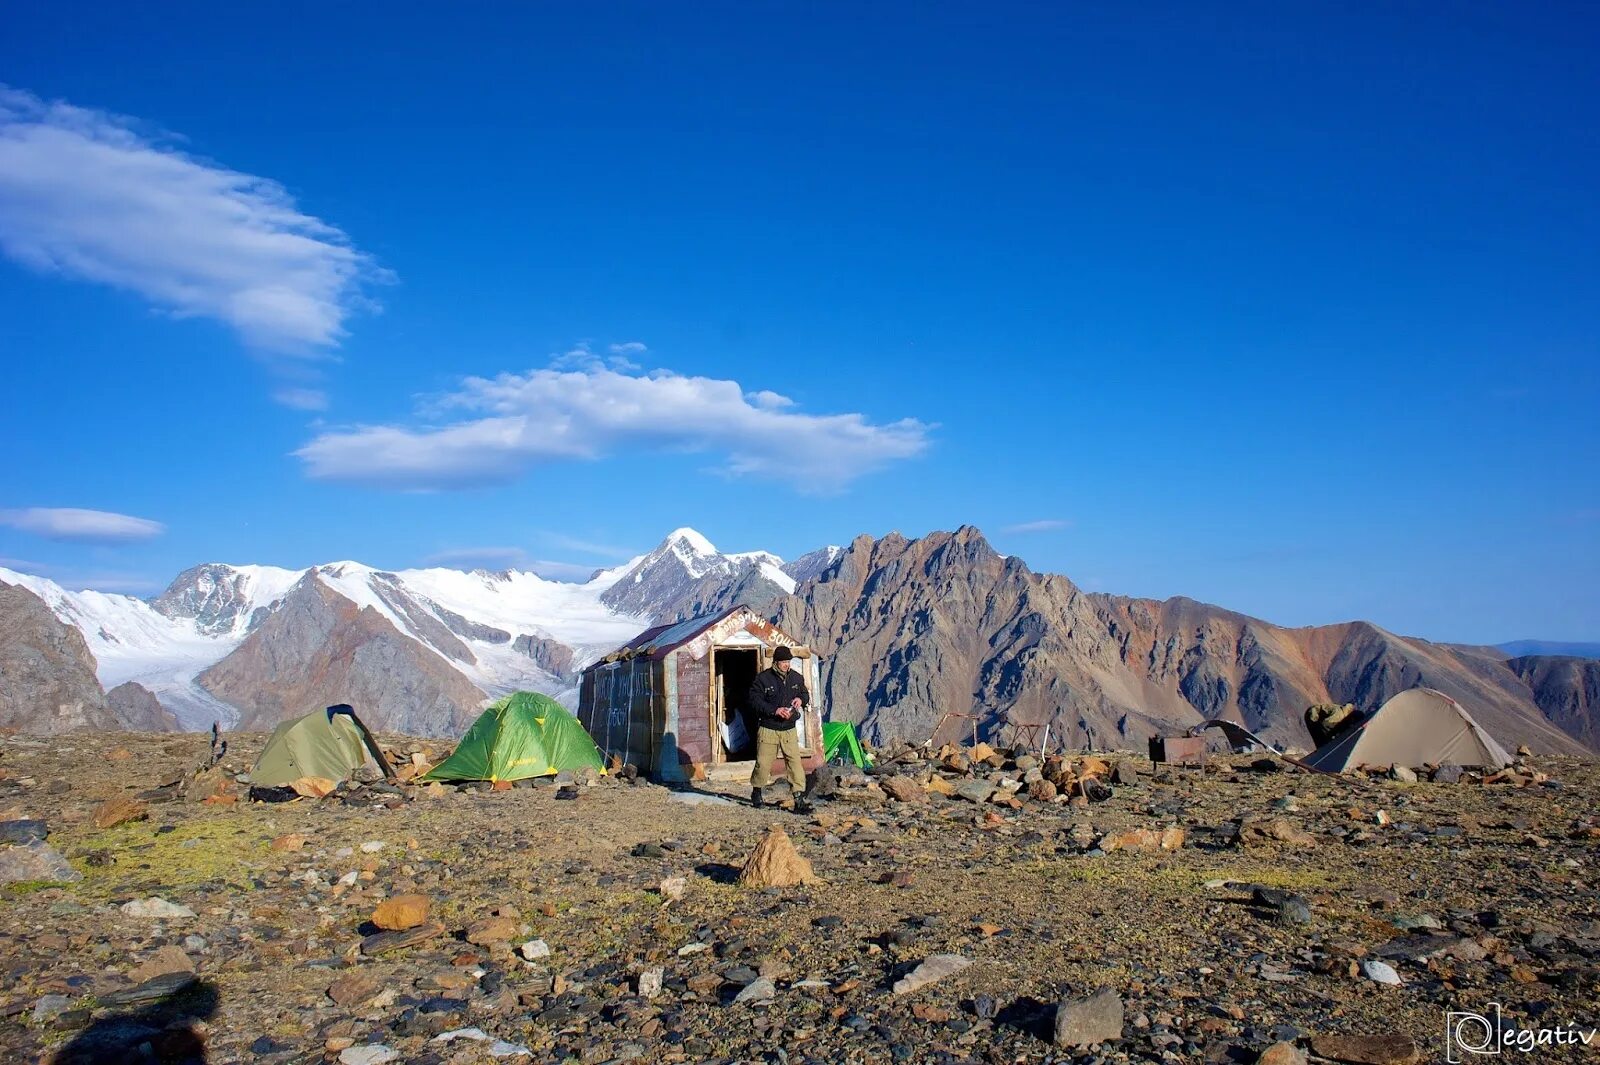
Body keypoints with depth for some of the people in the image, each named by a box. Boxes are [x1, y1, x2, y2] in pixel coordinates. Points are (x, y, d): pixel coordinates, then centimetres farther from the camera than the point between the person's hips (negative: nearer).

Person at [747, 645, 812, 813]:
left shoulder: (796, 677, 4)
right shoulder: (762, 678, -9)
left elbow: (805, 694, 19)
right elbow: (755, 701, -13)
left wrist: (801, 699, -6)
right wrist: (775, 710, -22)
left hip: (789, 730, 3)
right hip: (768, 729, -3)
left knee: (795, 763, -6)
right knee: (763, 764, 5)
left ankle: (799, 800, -3)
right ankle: (756, 792, 31)